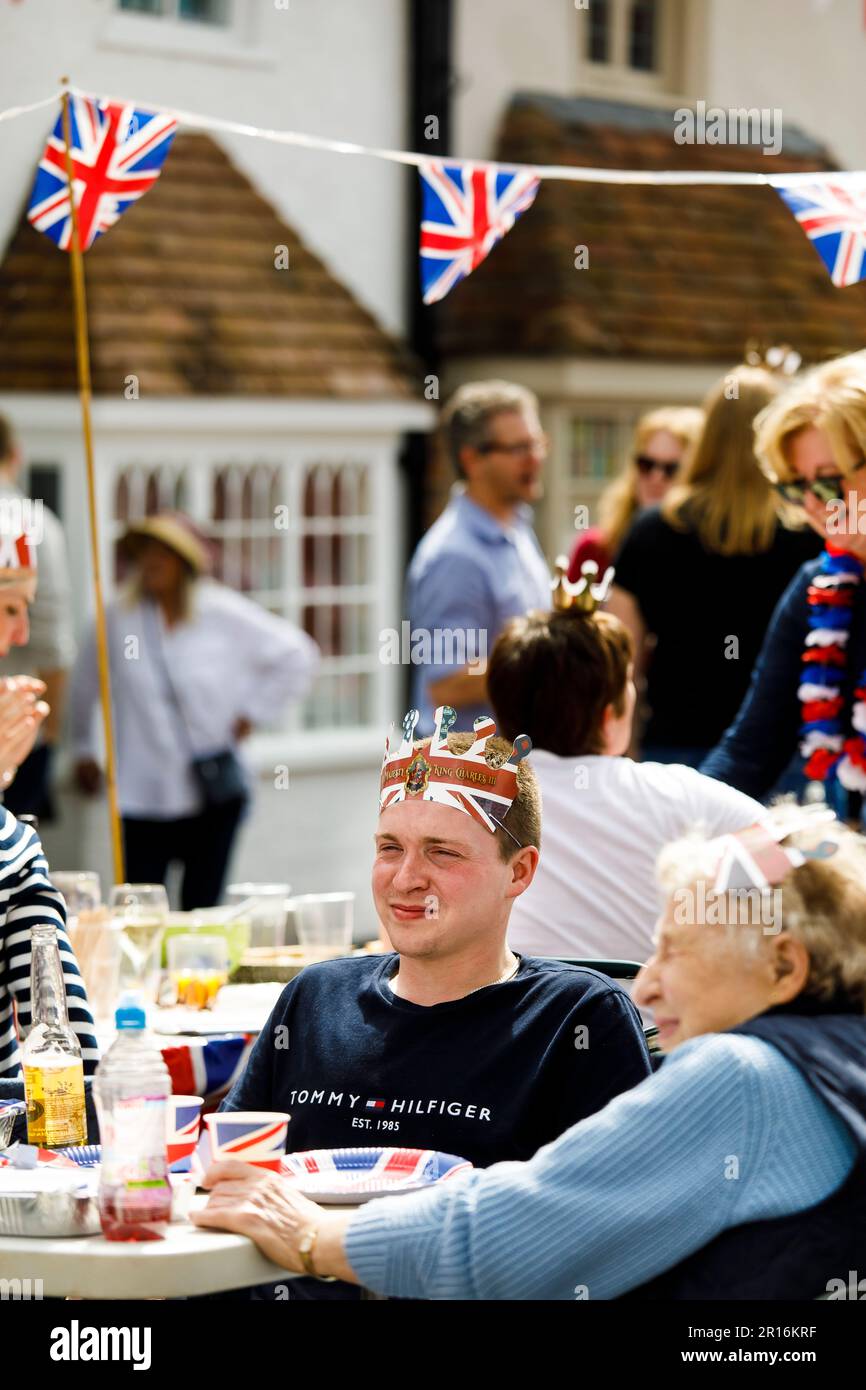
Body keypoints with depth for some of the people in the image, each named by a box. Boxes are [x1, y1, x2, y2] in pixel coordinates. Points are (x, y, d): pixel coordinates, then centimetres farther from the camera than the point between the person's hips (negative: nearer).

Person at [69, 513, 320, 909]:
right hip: (142, 796, 0)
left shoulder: (224, 615, -1)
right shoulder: (119, 619, 0)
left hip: (214, 795, 0)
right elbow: (84, 684, 15)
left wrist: (253, 712, 3)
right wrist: (82, 749, 18)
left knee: (202, 909, 4)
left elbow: (298, 655, 6)